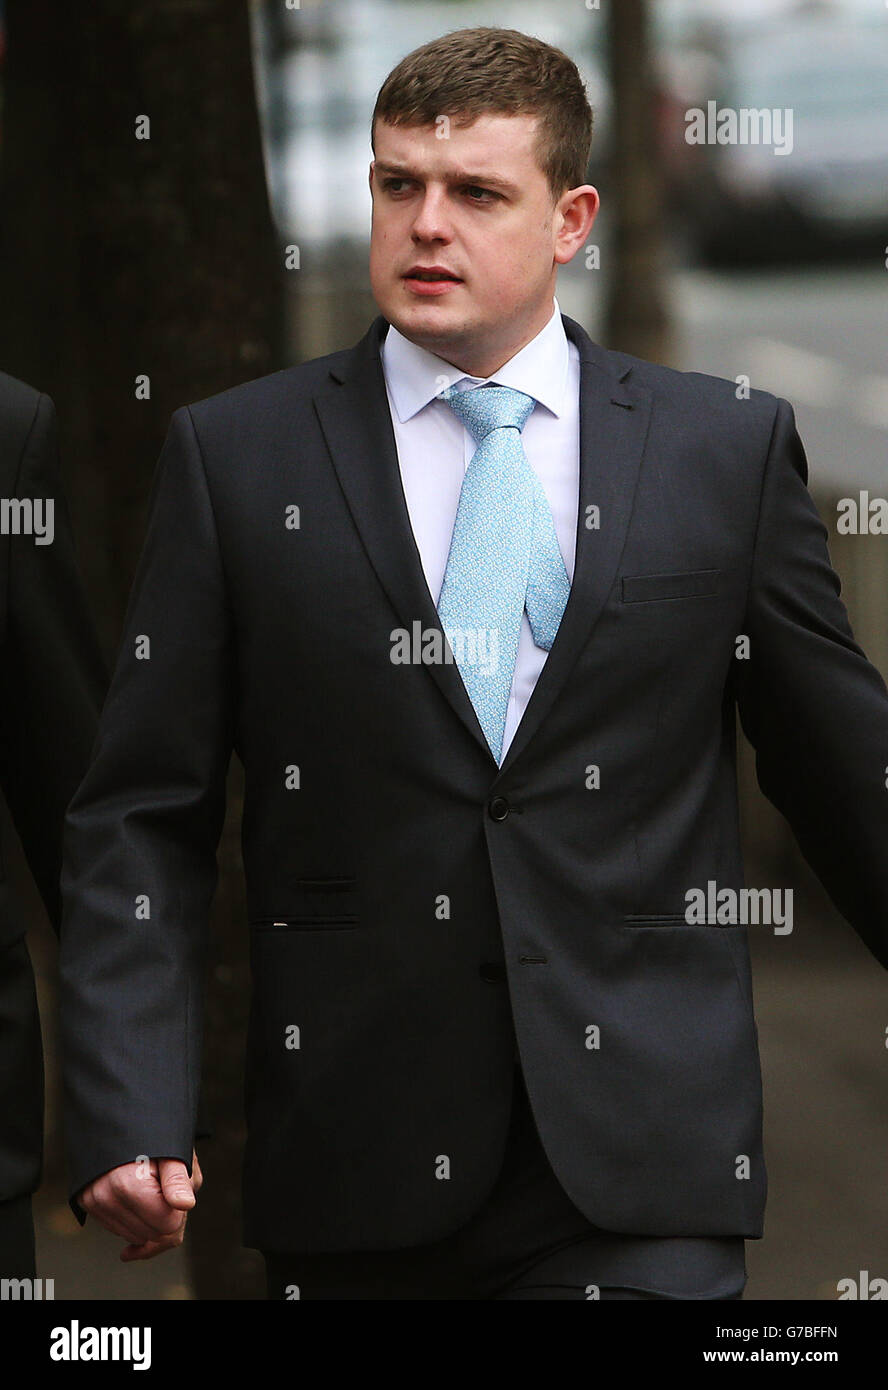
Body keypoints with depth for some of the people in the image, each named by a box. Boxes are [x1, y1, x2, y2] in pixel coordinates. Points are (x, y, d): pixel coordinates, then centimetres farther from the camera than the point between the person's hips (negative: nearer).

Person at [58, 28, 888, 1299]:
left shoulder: (727, 452, 8)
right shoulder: (235, 457, 6)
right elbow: (144, 823, 3)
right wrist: (131, 1120, -8)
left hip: (637, 1171, 0)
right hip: (356, 1179, 0)